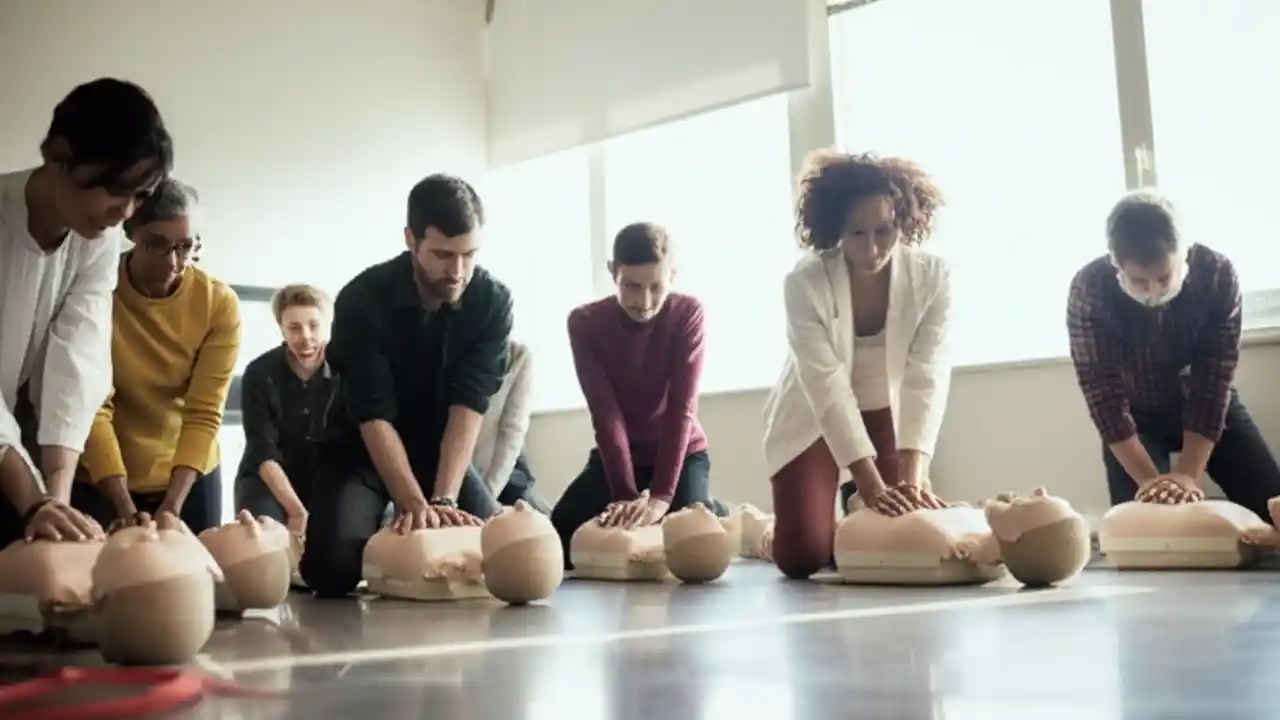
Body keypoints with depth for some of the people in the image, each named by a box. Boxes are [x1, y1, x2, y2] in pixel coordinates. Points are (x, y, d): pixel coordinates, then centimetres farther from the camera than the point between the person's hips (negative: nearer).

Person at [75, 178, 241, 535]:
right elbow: (92, 406, -19)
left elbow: (204, 414, -13)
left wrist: (173, 504, -24)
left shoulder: (219, 303, -11)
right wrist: (124, 507, -28)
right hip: (101, 478, -1)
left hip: (189, 476, 1)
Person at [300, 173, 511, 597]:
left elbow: (469, 406, -21)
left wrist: (443, 498, -33)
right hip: (360, 452, -2)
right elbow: (374, 416, -25)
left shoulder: (493, 301, -15)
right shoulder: (362, 299, -21)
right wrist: (417, 506, -35)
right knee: (333, 567, -25)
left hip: (443, 452, 3)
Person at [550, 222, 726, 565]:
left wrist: (661, 495, -37)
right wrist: (625, 494, -35)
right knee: (559, 536, -17)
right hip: (615, 456, 2)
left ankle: (717, 512, 14)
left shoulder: (688, 313, -18)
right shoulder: (584, 322, -16)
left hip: (681, 453, -2)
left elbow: (681, 409, -26)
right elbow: (605, 413, -24)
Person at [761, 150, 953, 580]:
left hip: (885, 415, 2)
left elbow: (926, 379, -25)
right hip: (812, 419, -2)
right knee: (802, 557, -12)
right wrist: (871, 483, -39)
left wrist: (912, 477, -36)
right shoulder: (805, 282, -28)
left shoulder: (933, 276, -21)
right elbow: (827, 387, -33)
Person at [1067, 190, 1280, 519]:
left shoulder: (1218, 274, -27)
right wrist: (1147, 479, -32)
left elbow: (1215, 379, -26)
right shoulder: (1088, 291, -30)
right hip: (1137, 417, -1)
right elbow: (1103, 392, -27)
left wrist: (1188, 474, -34)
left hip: (1209, 408, 1)